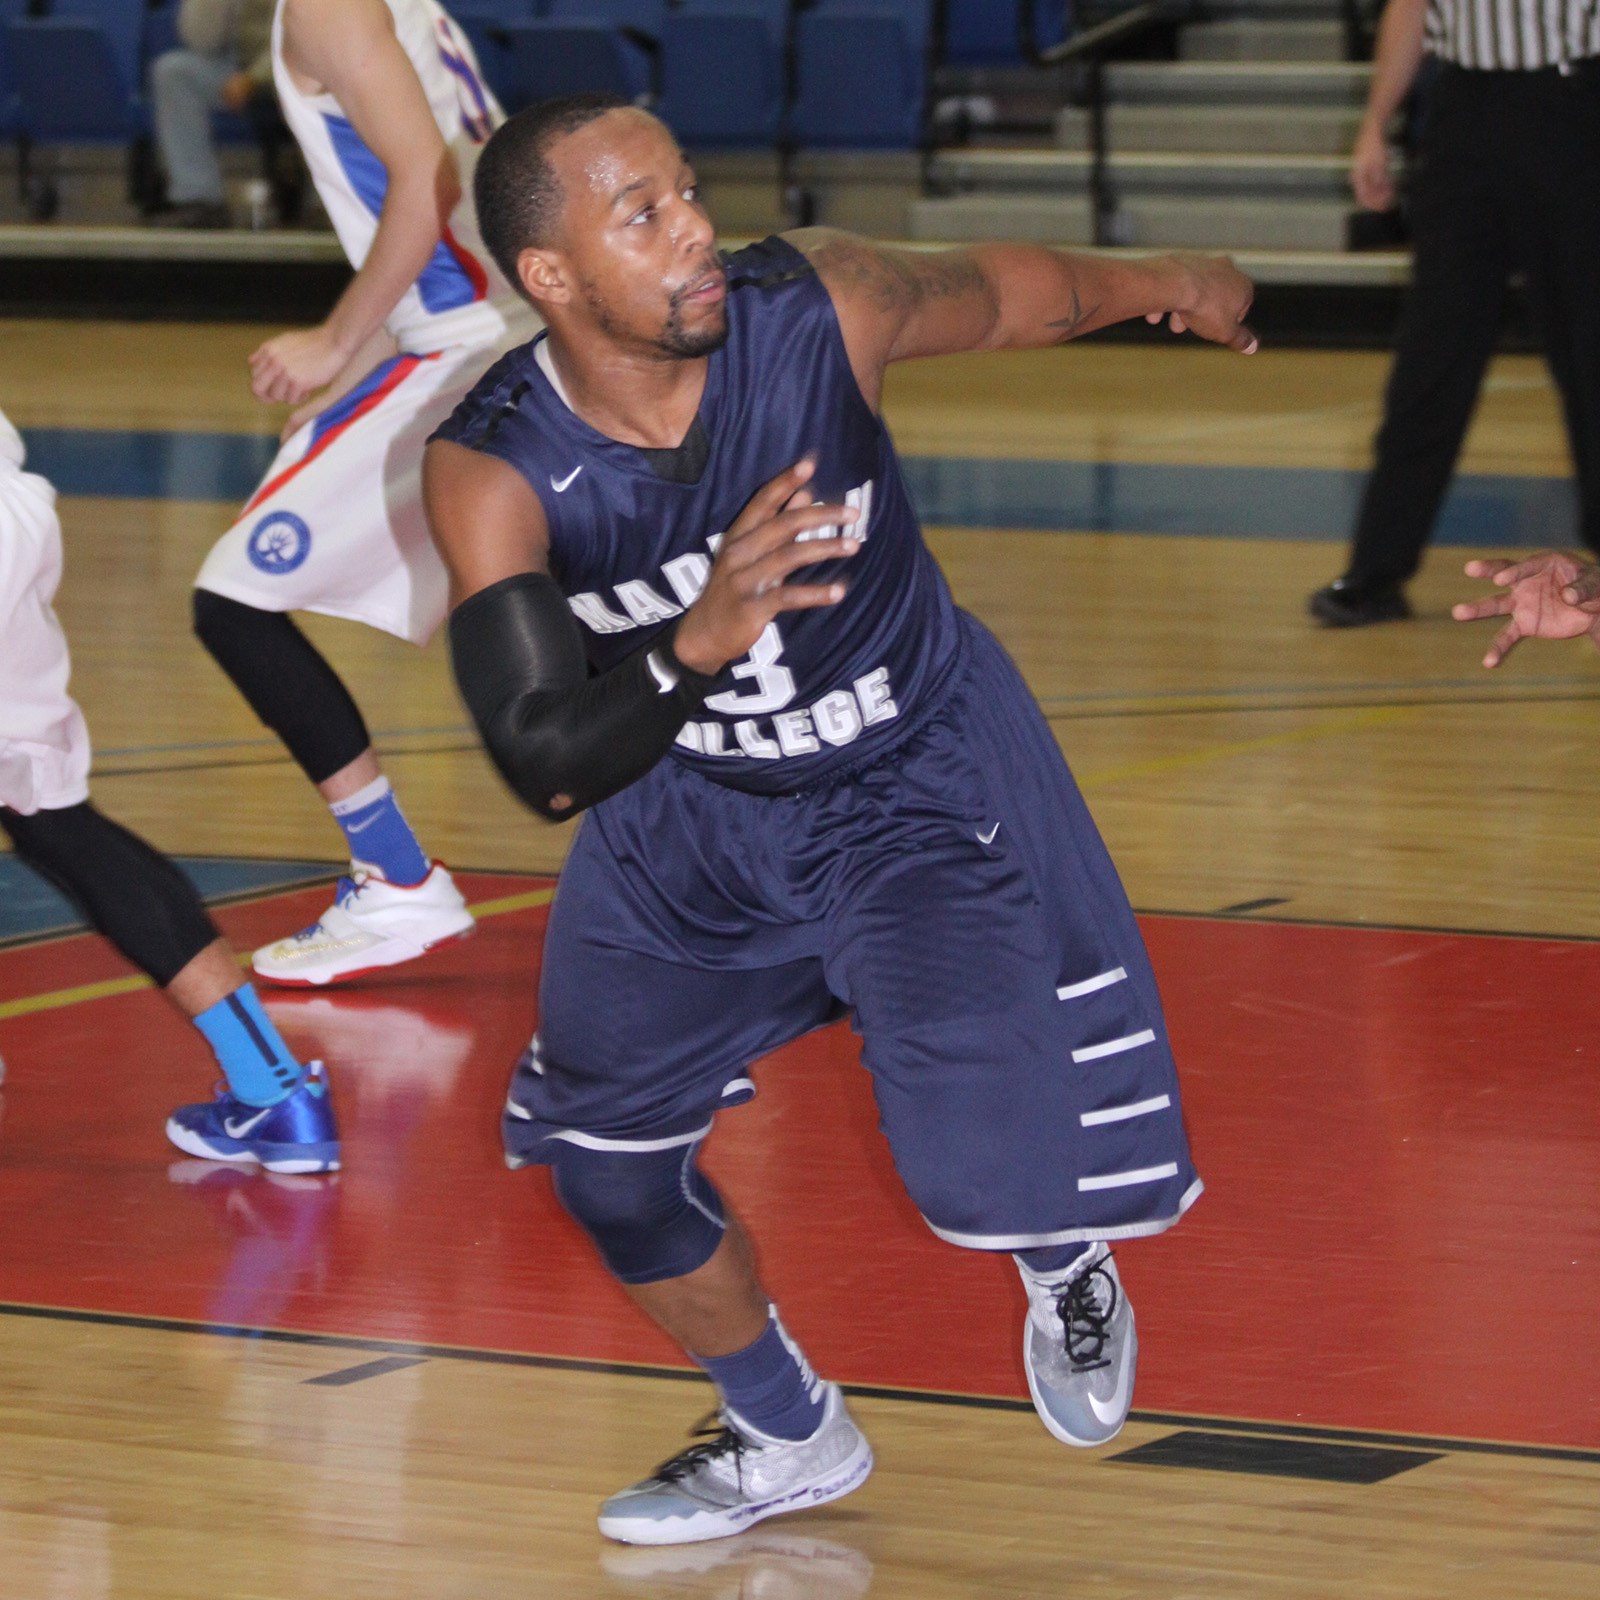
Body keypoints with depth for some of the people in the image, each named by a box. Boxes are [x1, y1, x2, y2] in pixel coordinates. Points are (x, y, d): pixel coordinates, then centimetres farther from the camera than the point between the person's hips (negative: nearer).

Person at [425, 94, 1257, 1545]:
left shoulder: (819, 310, -26)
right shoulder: (490, 471, -26)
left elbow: (996, 291, -3)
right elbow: (549, 770, -30)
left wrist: (1161, 284, 15)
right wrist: (699, 645, -48)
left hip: (925, 776, -2)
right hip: (693, 812, 3)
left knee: (986, 1141, -18)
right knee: (602, 1153, 11)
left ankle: (1065, 1262, 22)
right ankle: (788, 1442, 37)